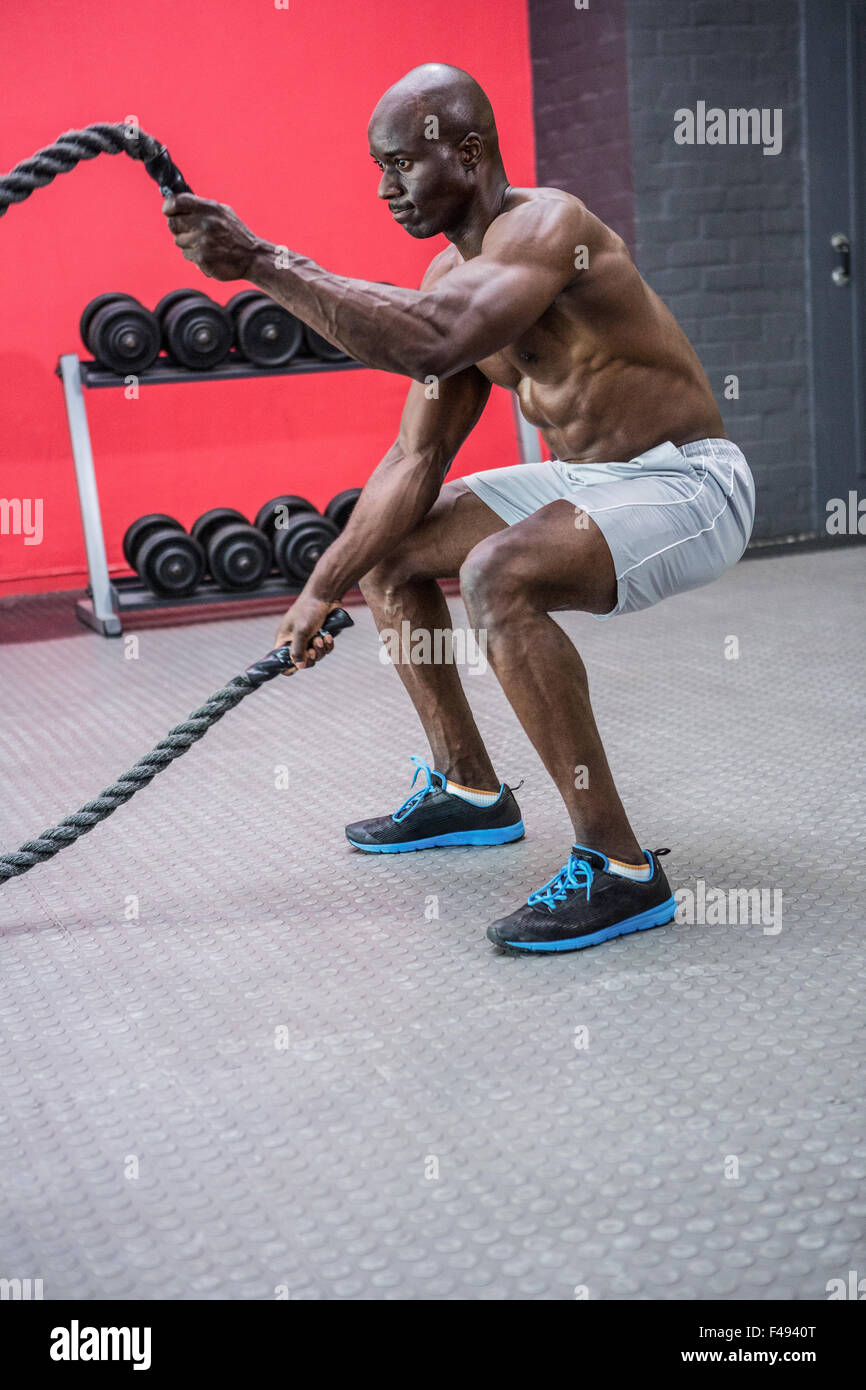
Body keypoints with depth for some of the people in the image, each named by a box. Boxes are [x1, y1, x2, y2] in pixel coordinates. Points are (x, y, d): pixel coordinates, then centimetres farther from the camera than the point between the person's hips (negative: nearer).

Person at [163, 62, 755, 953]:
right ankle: (469, 792, 25)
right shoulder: (452, 277, 6)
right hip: (585, 480, 9)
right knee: (388, 551, 14)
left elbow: (431, 346, -41)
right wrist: (324, 590, -1)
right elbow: (416, 459, 5)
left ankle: (620, 870, -24)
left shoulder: (546, 224, -22)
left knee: (499, 574, -35)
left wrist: (261, 263, -37)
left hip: (687, 487, -9)